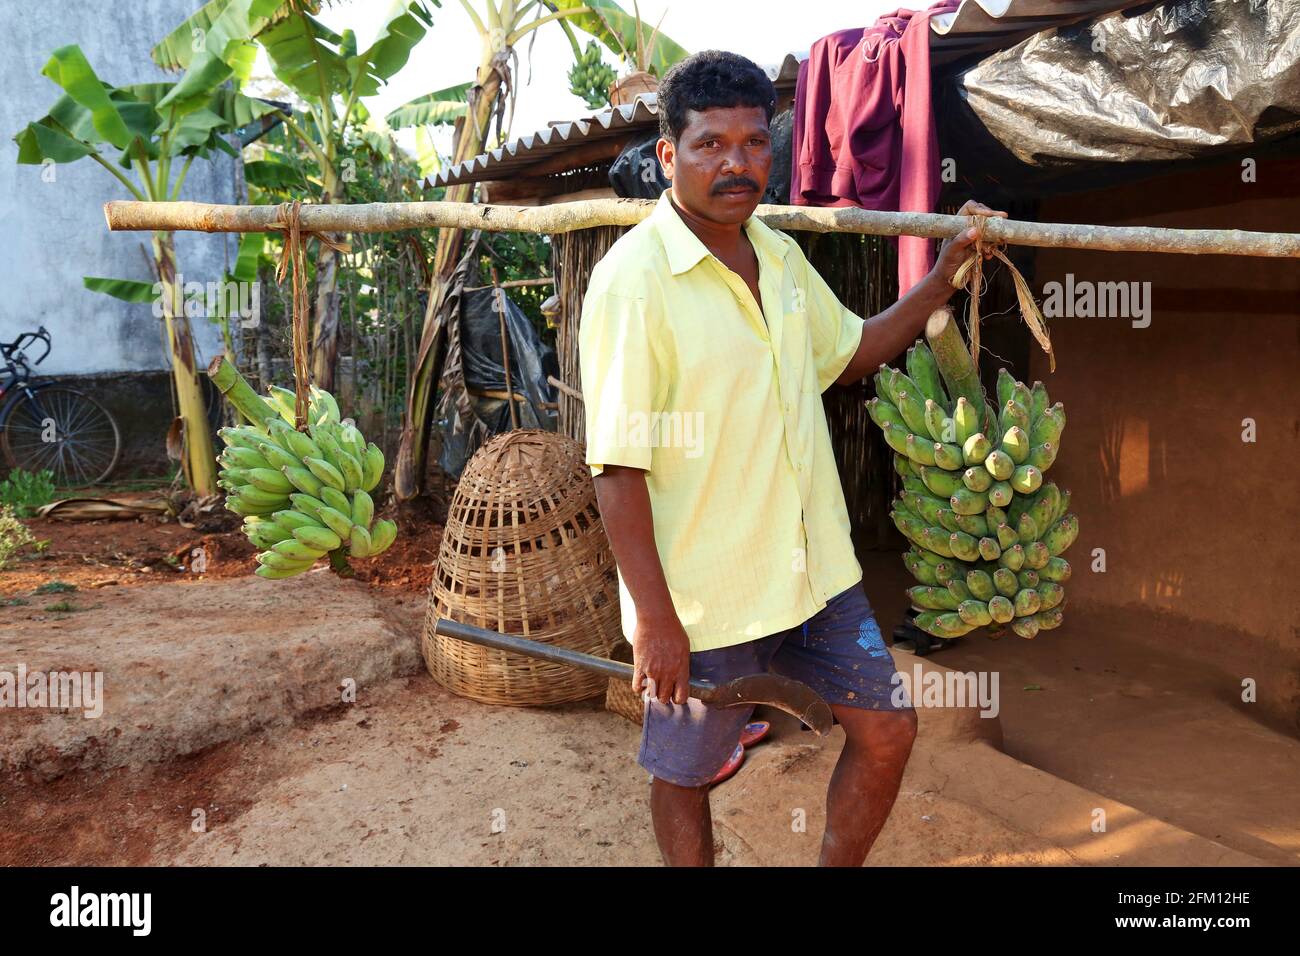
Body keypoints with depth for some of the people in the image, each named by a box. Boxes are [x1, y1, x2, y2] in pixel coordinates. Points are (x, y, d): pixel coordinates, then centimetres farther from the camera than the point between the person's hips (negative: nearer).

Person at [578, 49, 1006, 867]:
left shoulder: (781, 257, 6)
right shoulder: (633, 279, -18)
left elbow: (849, 353, 23)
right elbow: (618, 468, -20)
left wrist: (943, 276, 13)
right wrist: (655, 621, -21)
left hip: (816, 569, 7)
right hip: (701, 598, -7)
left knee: (887, 730, 15)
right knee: (685, 775, 12)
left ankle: (839, 869, 39)